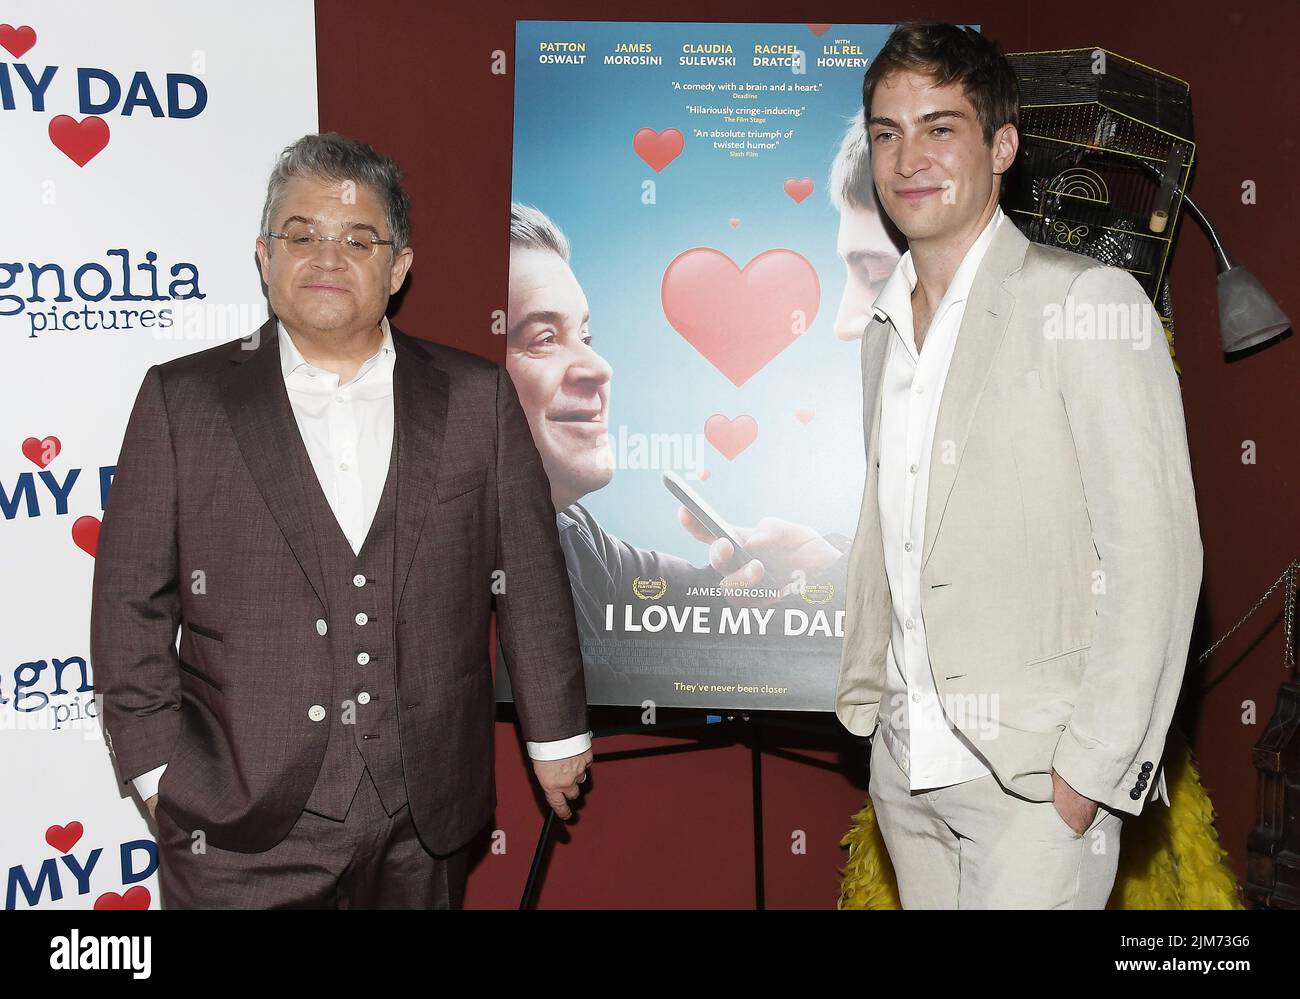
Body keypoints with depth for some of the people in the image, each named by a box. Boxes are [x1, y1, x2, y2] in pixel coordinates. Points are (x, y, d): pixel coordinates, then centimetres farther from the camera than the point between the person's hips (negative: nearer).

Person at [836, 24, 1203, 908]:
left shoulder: (1088, 302, -10)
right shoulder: (885, 328, 12)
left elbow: (1154, 555, -14)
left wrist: (1092, 766, -16)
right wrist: (866, 696, 13)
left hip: (1034, 772, -6)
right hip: (906, 761, 6)